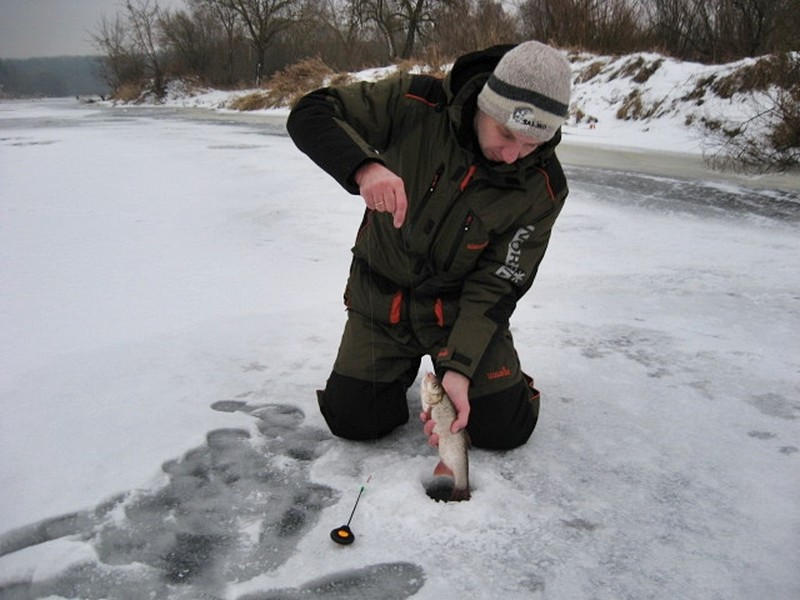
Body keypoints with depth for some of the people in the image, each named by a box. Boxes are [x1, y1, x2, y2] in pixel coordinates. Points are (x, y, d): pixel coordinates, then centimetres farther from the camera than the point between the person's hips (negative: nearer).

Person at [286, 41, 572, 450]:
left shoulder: (543, 188, -20)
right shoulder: (418, 105, -22)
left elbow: (496, 287, -17)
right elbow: (309, 113, -22)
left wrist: (459, 367, -29)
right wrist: (364, 166, -43)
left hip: (459, 307, 0)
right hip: (380, 298, 0)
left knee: (504, 429, -5)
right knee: (352, 420, -3)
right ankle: (405, 362, 28)